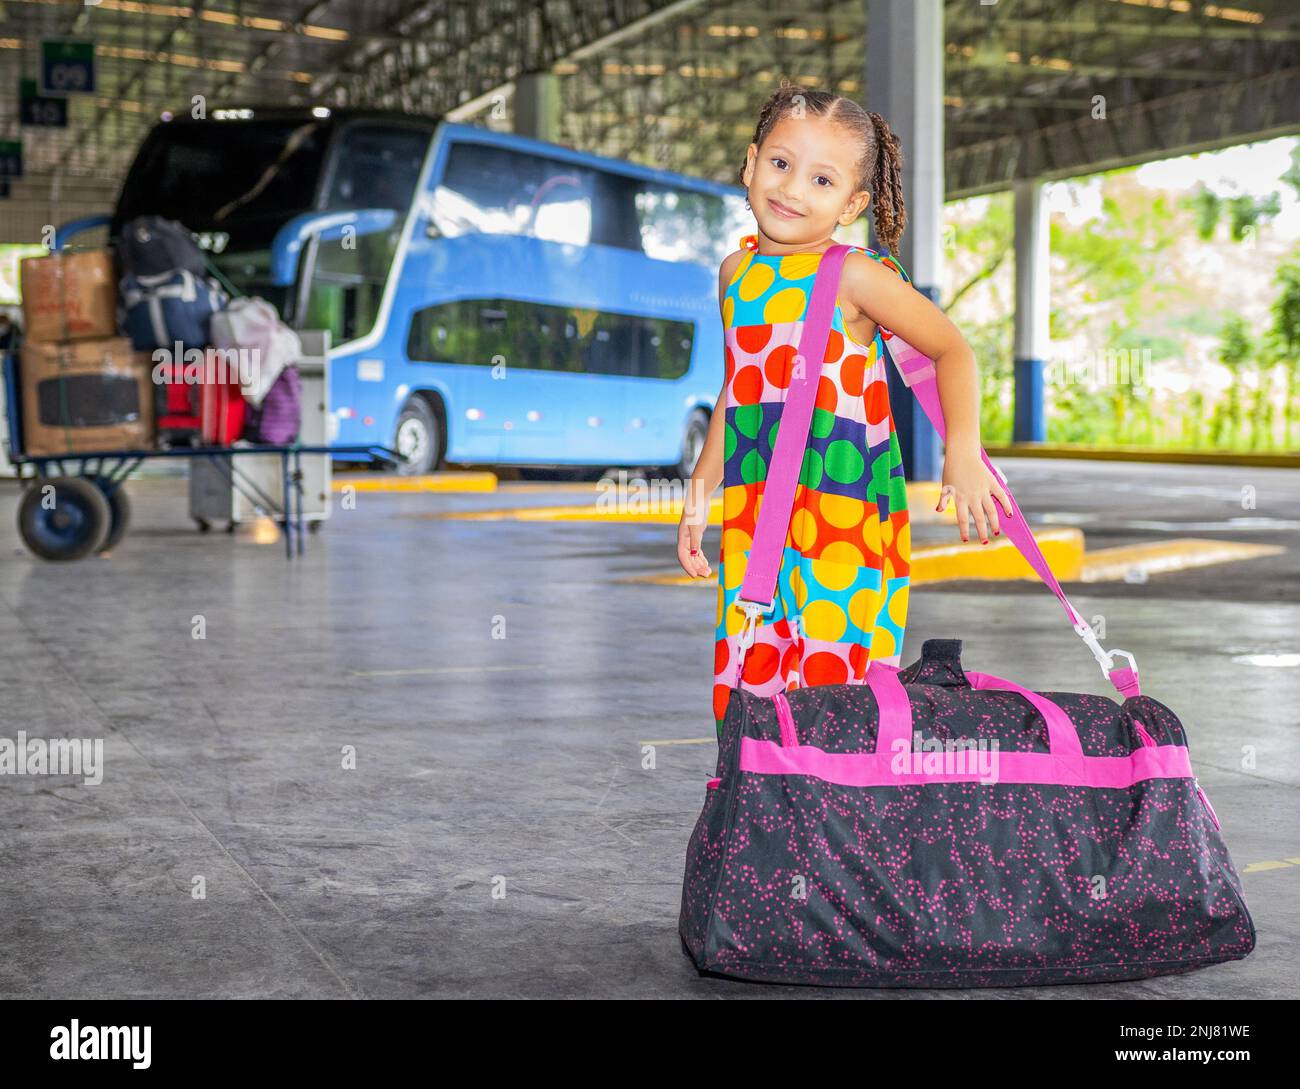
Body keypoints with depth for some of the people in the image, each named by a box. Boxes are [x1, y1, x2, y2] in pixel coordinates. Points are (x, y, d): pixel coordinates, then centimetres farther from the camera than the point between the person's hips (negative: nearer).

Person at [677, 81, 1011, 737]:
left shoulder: (853, 274, -8)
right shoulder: (737, 272, 10)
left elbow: (951, 349, -3)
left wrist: (963, 453, -14)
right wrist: (699, 492, 24)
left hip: (844, 523, -6)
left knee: (833, 680, -7)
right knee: (746, 687, 6)